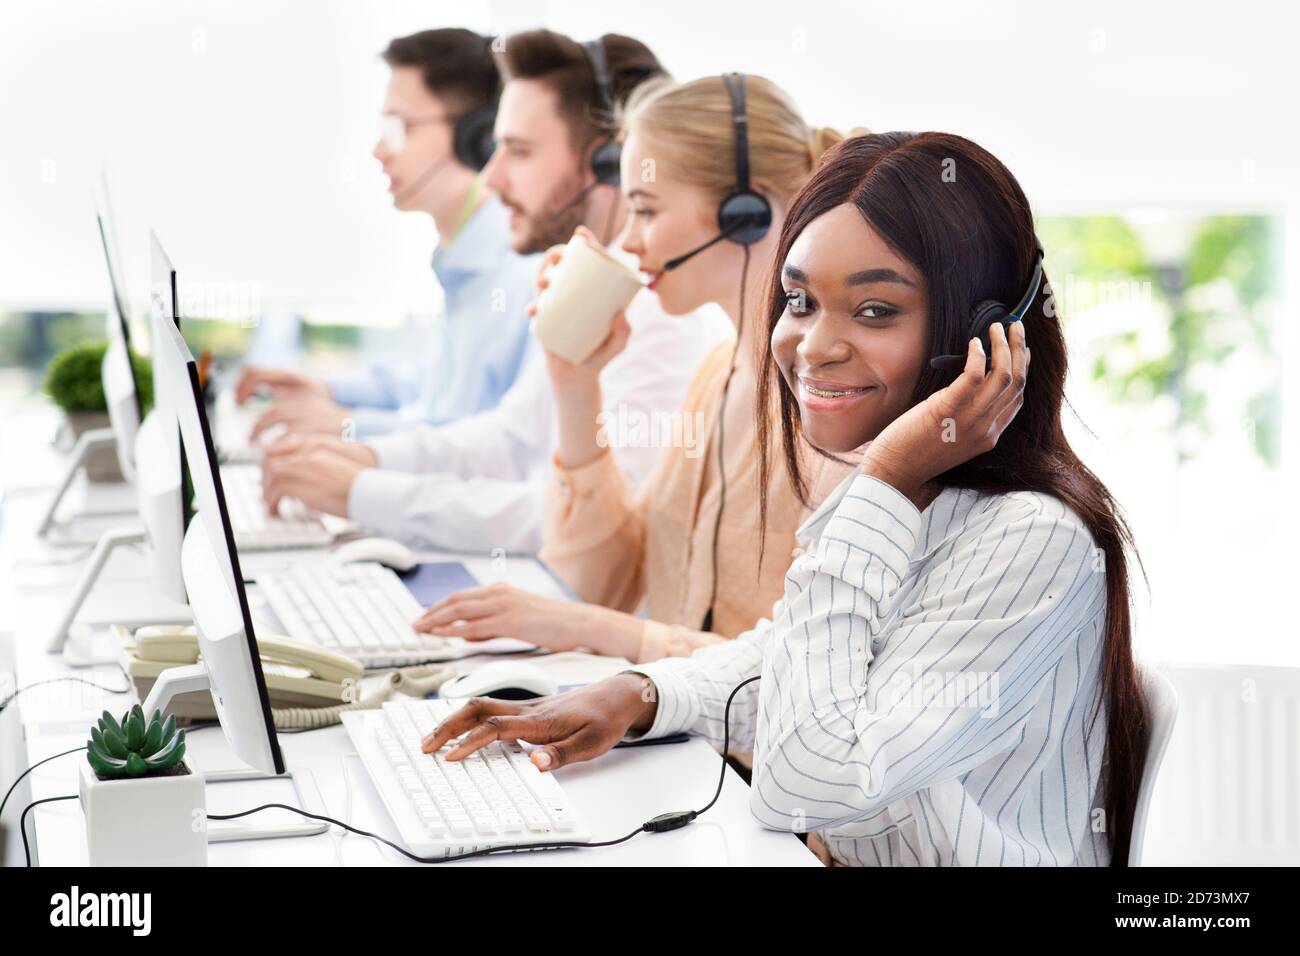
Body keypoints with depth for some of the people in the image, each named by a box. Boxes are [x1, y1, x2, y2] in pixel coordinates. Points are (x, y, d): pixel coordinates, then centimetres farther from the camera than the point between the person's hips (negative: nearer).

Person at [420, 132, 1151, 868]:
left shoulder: (1035, 542, -23)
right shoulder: (902, 497, 1)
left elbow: (802, 784, -25)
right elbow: (777, 657, 16)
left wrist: (879, 494, -25)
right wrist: (640, 695, -2)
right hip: (838, 859, 7)